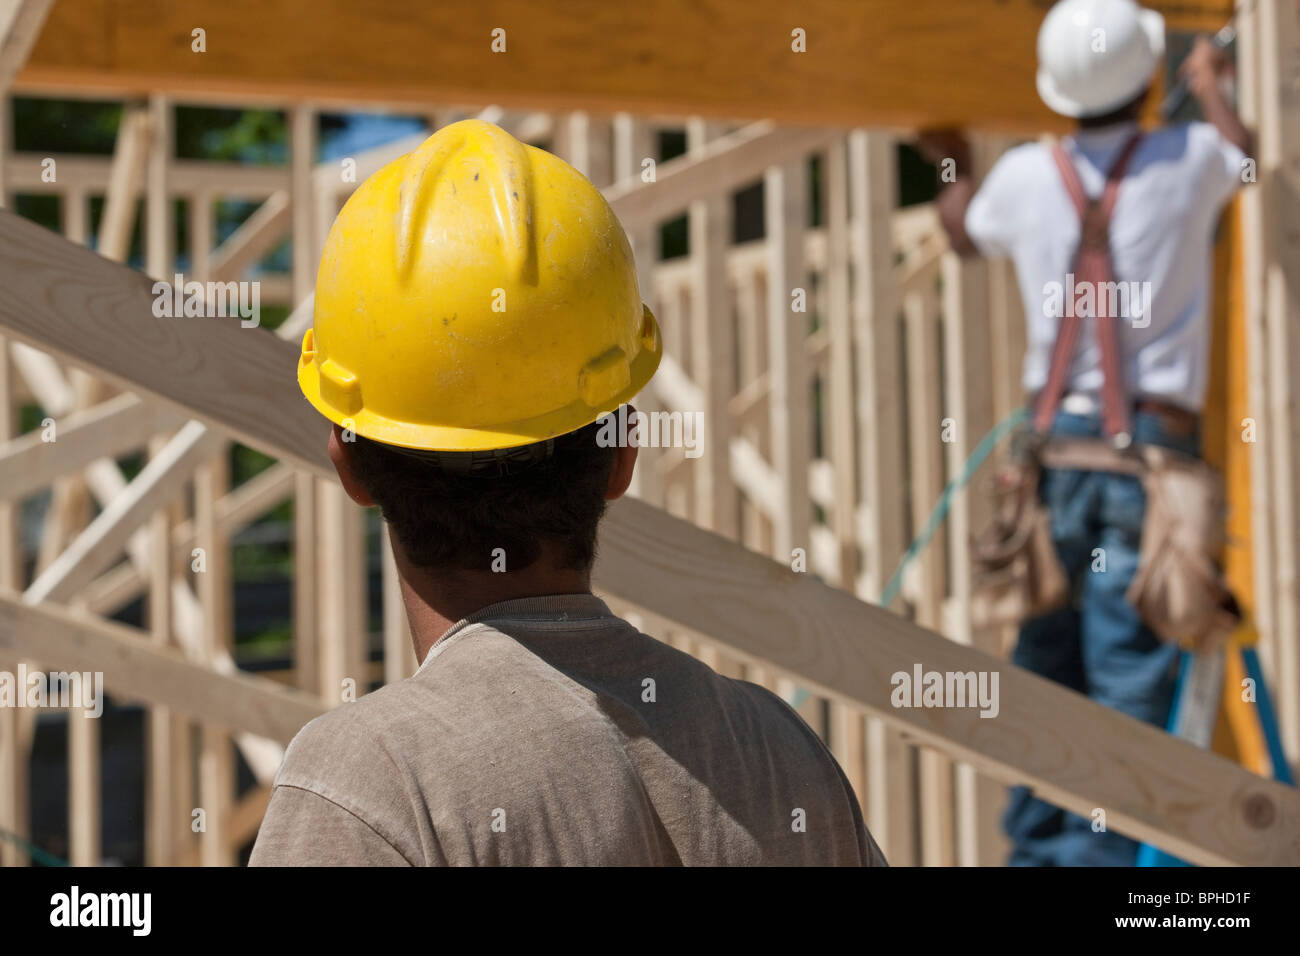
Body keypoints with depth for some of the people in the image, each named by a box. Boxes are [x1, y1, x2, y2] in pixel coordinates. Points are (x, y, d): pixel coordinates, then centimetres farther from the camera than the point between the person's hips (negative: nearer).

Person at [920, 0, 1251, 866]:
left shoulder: (1025, 176, 4)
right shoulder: (1188, 159, -2)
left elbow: (966, 234, 27)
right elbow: (1243, 156, 23)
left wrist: (955, 168, 47)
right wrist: (1208, 85, 42)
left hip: (1057, 439, 3)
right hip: (1155, 445, -3)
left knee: (1044, 664, 11)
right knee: (1130, 677, -3)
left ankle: (1036, 847, 15)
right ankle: (1101, 855, -6)